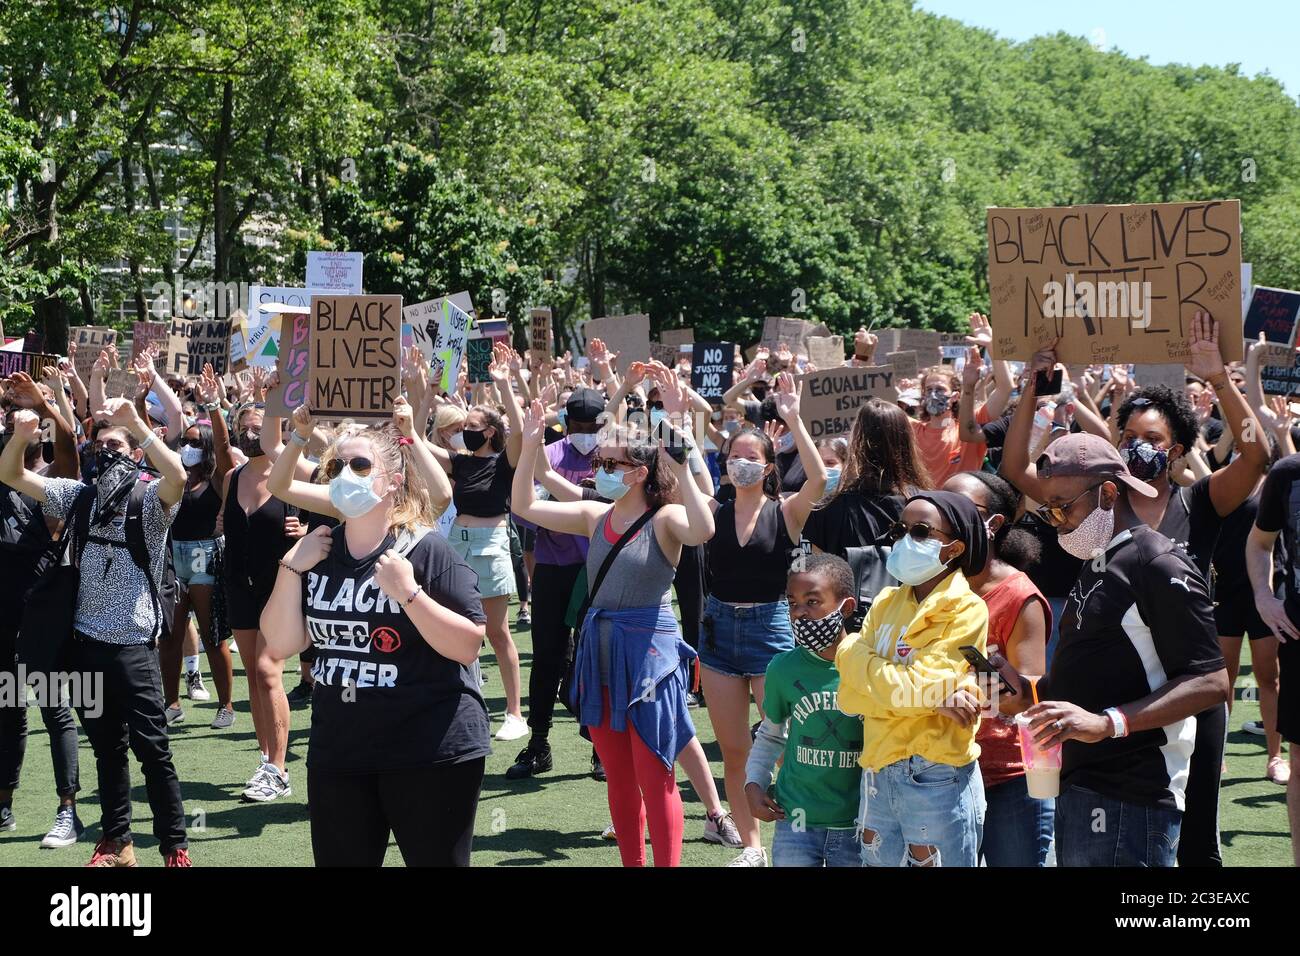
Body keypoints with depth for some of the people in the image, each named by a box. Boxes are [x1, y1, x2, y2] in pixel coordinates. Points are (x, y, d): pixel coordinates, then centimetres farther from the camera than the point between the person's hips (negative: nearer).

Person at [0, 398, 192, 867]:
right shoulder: (80, 496, 8)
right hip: (86, 642, 5)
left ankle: (175, 848, 3)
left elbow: (177, 476, -30)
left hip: (134, 644, -5)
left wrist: (137, 424, -35)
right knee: (107, 747, 15)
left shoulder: (150, 499, -7)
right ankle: (117, 841, 24)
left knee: (151, 748, -3)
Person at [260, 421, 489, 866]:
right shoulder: (316, 553, 7)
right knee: (338, 858, 13)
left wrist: (408, 593, -24)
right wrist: (290, 568, -7)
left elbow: (467, 645, -16)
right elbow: (280, 646, 2)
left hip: (431, 753, -5)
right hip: (338, 752, 5)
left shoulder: (427, 551, -10)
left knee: (436, 859, 5)